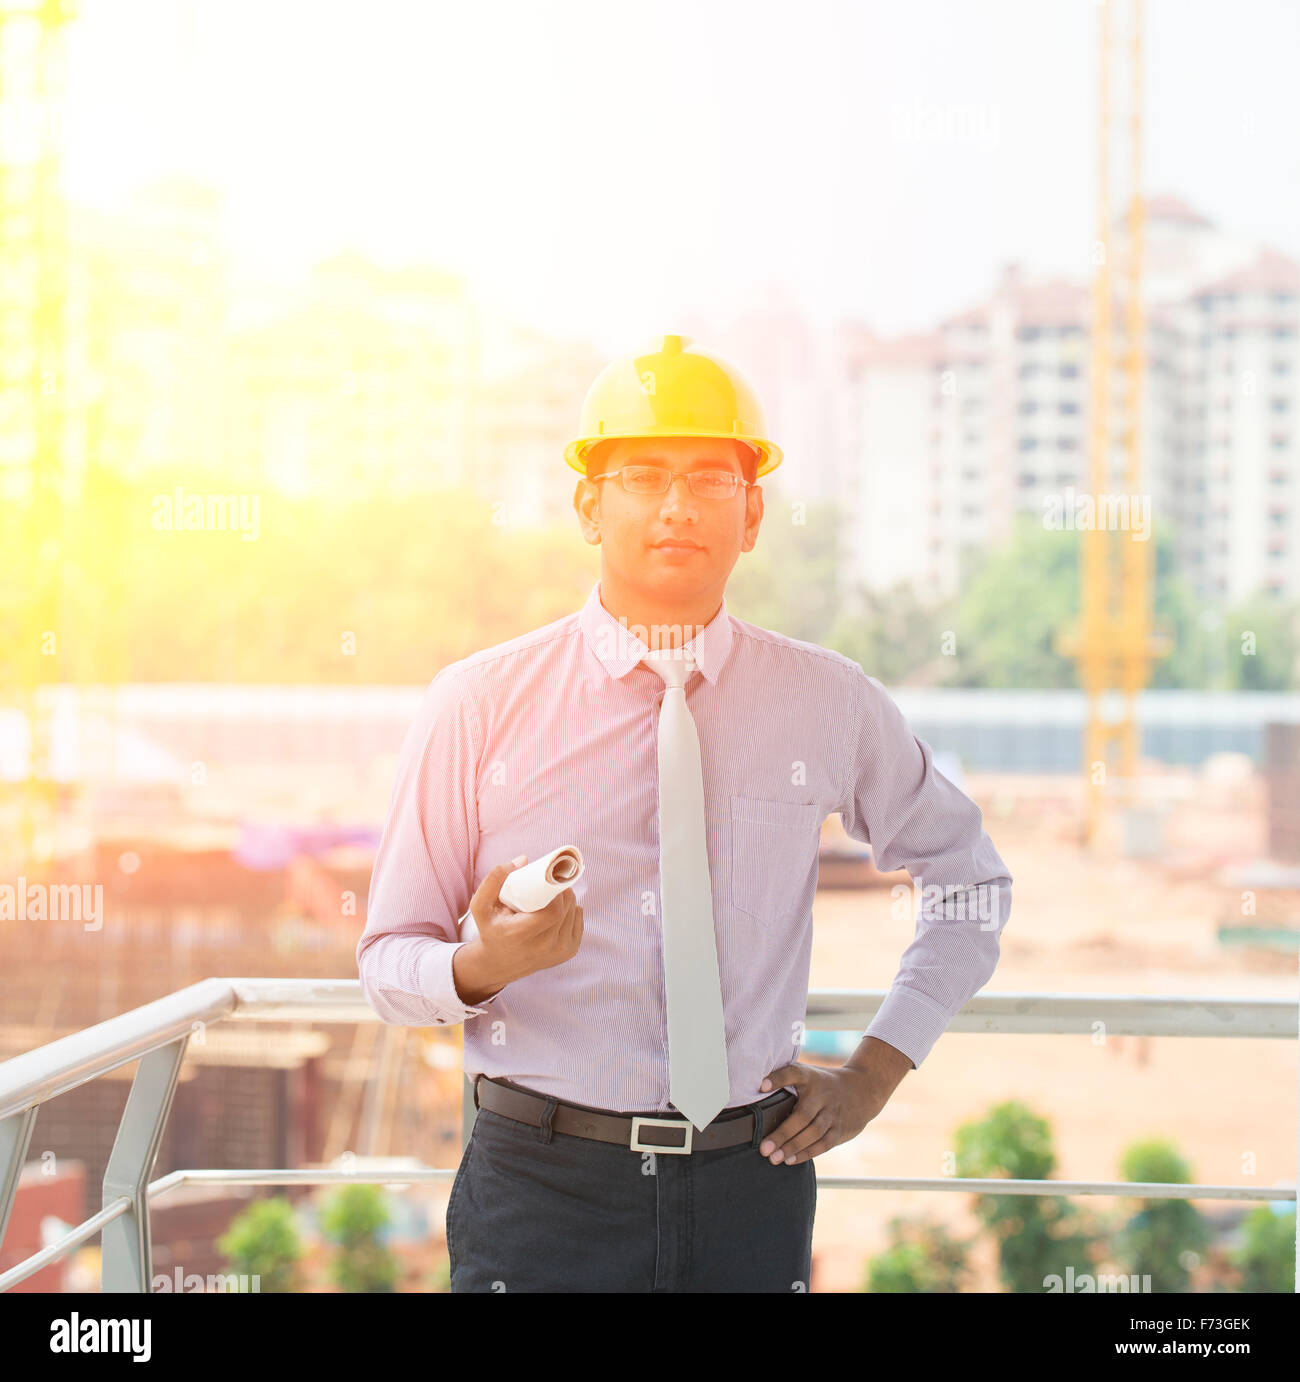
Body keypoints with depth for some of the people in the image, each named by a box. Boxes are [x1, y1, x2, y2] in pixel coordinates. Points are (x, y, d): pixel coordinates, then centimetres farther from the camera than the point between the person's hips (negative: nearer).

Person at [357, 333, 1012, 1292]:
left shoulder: (830, 705, 3)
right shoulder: (478, 705, -2)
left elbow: (971, 882, 19)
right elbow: (388, 961, 0)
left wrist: (878, 1070, 8)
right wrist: (480, 965, -22)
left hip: (751, 1186, 2)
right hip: (542, 1192, -1)